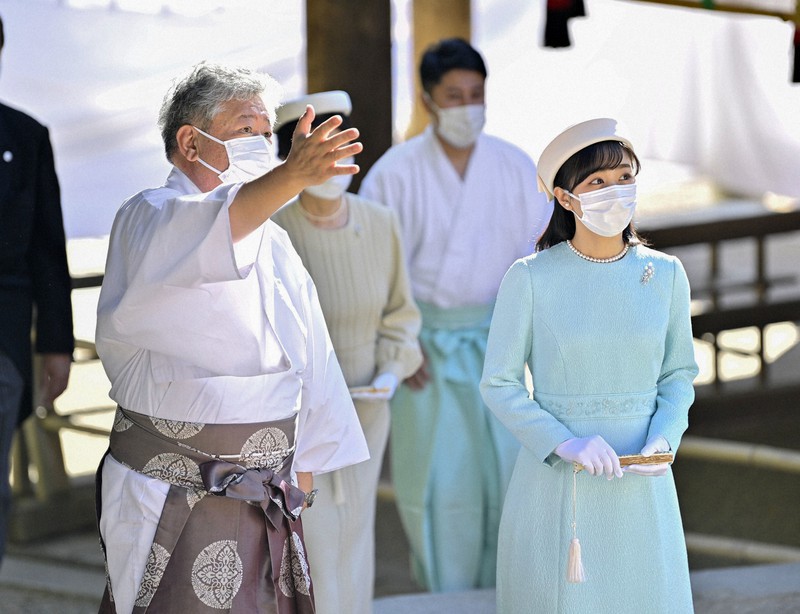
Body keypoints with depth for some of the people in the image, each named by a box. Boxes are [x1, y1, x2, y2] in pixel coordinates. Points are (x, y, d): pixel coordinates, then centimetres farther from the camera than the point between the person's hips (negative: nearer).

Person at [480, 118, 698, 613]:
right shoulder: (531, 277, -7)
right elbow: (499, 383, -3)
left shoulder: (665, 275, 1)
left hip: (640, 485, 2)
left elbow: (679, 374, 10)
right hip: (554, 477, -2)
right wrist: (565, 443, -16)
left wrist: (662, 442, -8)